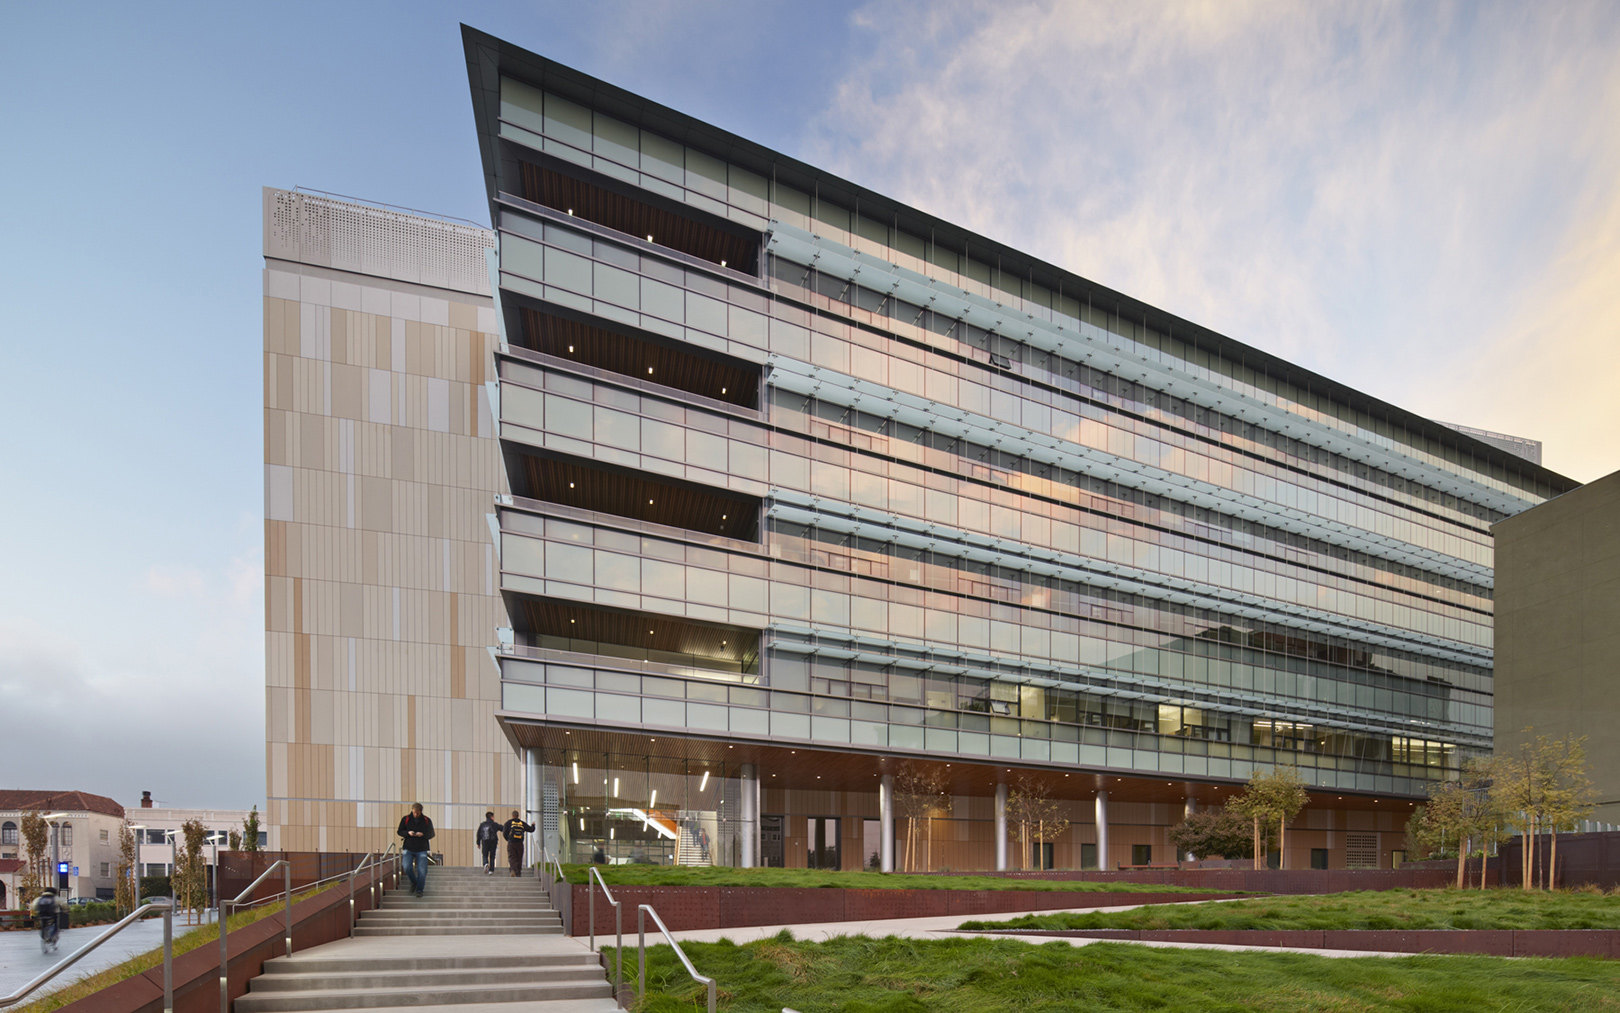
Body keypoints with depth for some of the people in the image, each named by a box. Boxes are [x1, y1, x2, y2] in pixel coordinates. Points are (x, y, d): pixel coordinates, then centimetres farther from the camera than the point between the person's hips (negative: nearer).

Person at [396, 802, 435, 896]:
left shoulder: (427, 821, 0)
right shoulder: (405, 819, 1)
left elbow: (431, 835, 5)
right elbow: (399, 831, 7)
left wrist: (423, 835, -16)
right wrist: (408, 833, -14)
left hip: (421, 850, 0)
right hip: (408, 848, 0)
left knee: (422, 870, -6)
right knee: (407, 867, -16)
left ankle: (419, 889, 11)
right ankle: (413, 882, 13)